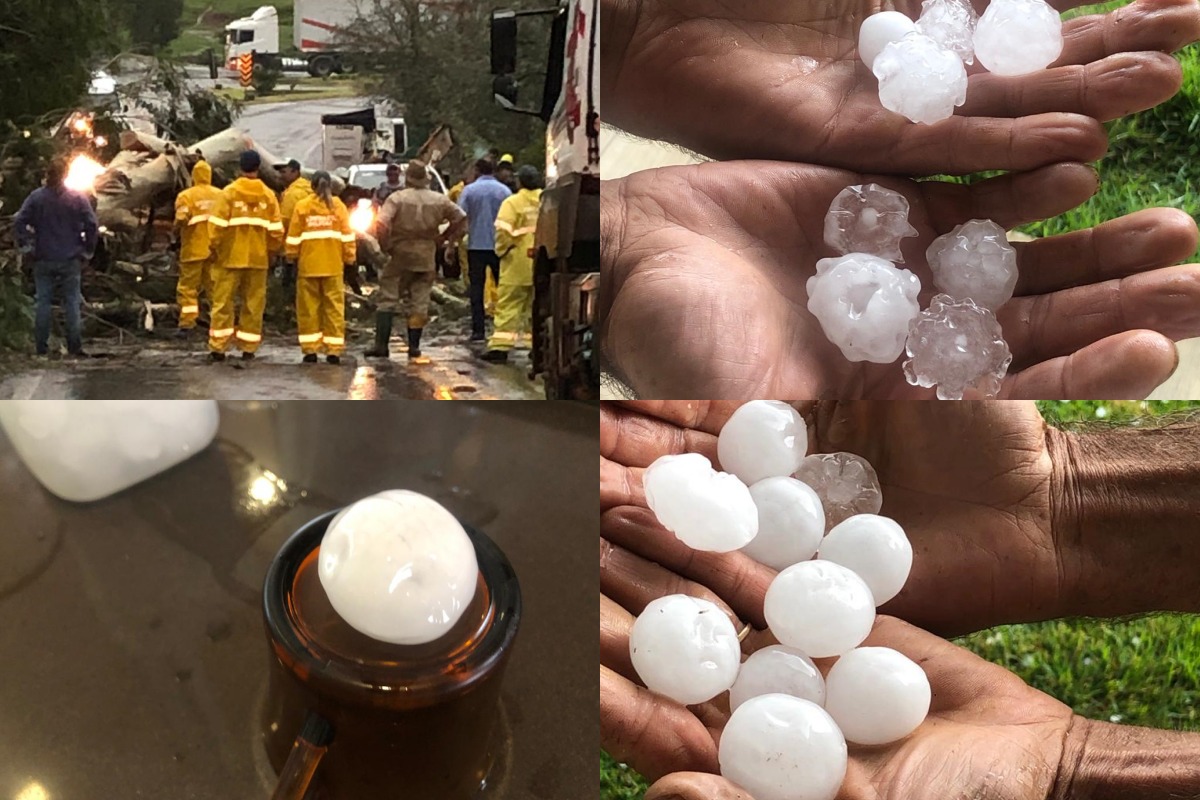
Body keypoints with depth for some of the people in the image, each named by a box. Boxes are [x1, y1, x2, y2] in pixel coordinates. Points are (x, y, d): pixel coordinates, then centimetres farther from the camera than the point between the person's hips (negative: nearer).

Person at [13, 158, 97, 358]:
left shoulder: (36, 197, -1)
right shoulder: (78, 198, -3)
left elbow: (19, 223, -6)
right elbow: (92, 226, -8)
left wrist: (26, 247, 3)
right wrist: (87, 251, 2)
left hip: (43, 259, 1)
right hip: (70, 260, -1)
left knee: (43, 302, 7)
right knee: (72, 303, 3)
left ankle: (41, 347, 8)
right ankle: (74, 348, 1)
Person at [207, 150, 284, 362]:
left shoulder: (229, 192, -5)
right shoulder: (268, 195, 1)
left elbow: (218, 226, -9)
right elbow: (276, 230, 0)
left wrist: (215, 249, 5)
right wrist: (271, 252, 13)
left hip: (230, 257, -2)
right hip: (258, 258, 2)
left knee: (223, 302, 4)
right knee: (254, 304, 9)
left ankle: (218, 348, 3)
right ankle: (248, 348, 11)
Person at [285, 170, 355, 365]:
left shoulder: (302, 206, 0)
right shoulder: (338, 206, 2)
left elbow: (294, 236, 0)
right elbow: (347, 235, 2)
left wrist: (292, 256, 12)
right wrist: (349, 258, 10)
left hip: (308, 265, -1)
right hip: (333, 266, 1)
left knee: (308, 308, 6)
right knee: (334, 307, 5)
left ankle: (310, 350, 6)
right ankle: (334, 351, 4)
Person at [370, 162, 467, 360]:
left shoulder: (397, 198, -10)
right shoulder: (439, 200, 2)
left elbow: (381, 224, -21)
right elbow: (461, 218, 8)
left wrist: (386, 243, -7)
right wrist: (446, 237, 12)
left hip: (400, 256, -3)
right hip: (426, 257, 3)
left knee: (388, 299, 4)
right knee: (419, 302, 9)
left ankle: (381, 345, -2)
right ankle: (414, 347, 10)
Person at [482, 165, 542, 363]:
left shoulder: (512, 203, -7)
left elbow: (503, 232, -14)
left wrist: (502, 251, 1)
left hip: (518, 264, -3)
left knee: (508, 306, -1)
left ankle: (500, 347, -5)